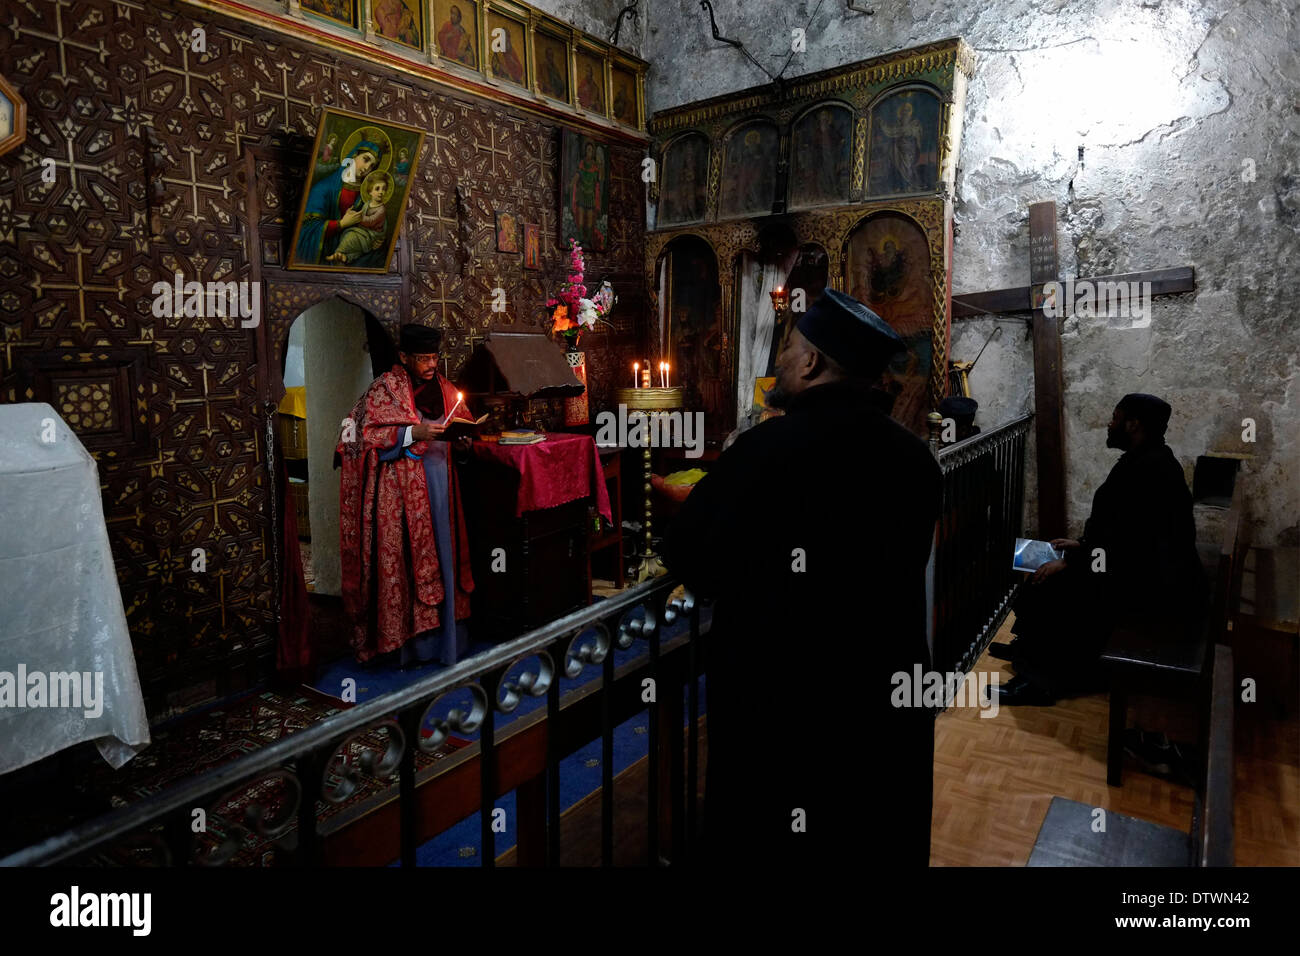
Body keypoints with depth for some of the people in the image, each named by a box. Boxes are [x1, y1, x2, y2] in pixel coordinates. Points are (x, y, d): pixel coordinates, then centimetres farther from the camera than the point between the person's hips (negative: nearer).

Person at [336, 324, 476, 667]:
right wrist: (414, 433, -20)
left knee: (442, 556, 7)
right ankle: (409, 644, 6)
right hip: (401, 489, -5)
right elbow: (368, 435, -10)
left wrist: (462, 435, -6)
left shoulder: (444, 388, 13)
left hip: (440, 484, 5)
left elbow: (463, 429, 17)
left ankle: (444, 636, 17)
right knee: (406, 558, -3)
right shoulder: (385, 388, -3)